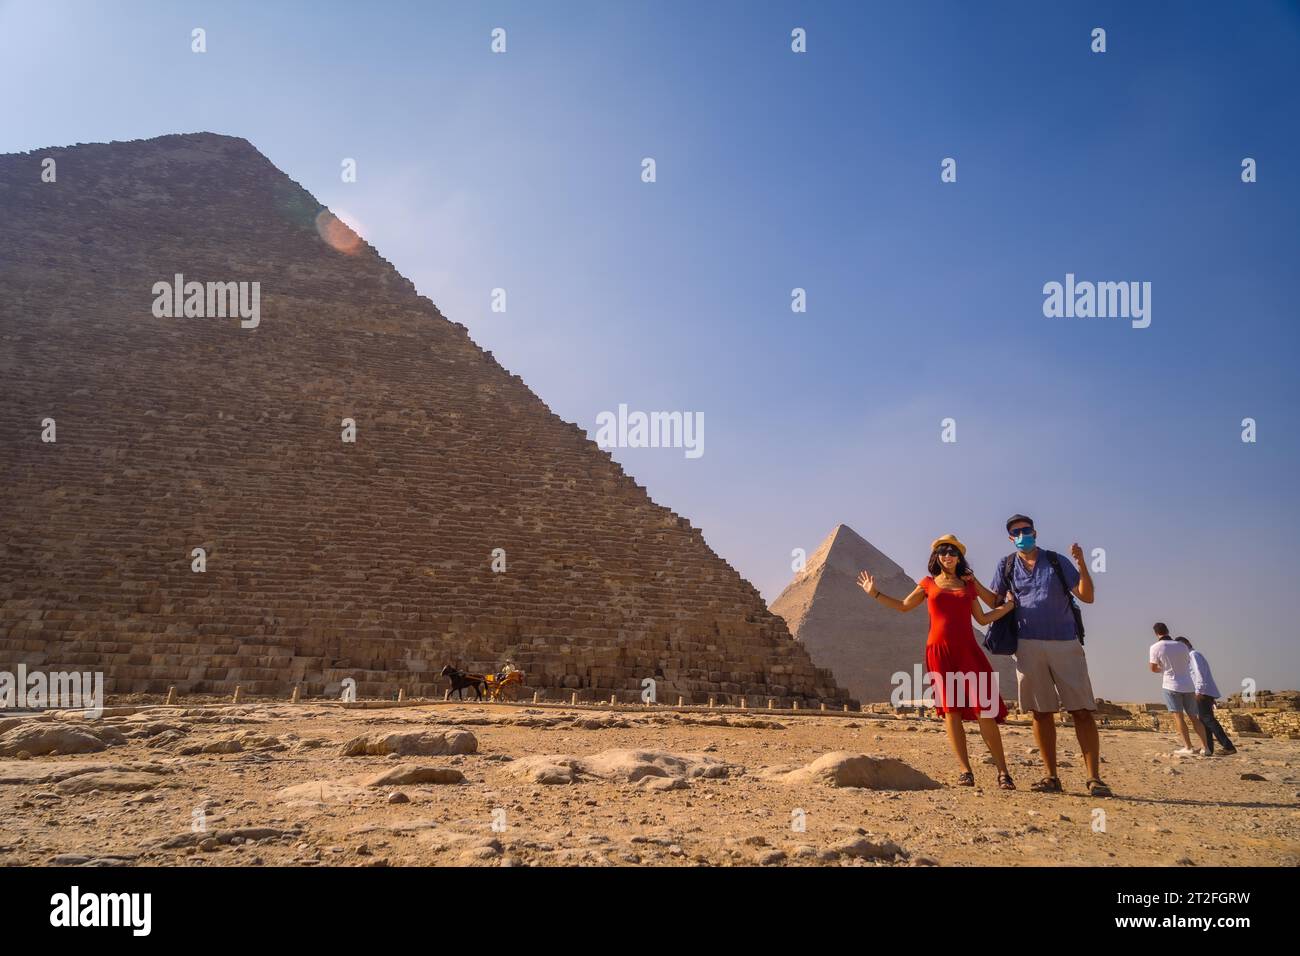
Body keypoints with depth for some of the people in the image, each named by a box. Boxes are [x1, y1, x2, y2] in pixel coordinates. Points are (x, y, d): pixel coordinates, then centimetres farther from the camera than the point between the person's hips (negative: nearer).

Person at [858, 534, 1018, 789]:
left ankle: (1003, 771, -2)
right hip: (940, 652, 0)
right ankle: (966, 772, 0)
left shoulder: (968, 586, 15)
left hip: (968, 651, 0)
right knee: (951, 710, -3)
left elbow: (983, 618, 18)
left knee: (985, 710, -8)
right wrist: (875, 593, 16)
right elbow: (903, 606, 21)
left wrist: (1011, 605, 9)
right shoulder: (928, 584, 13)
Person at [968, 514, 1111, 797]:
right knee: (1041, 712, 4)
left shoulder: (1057, 561, 5)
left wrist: (1081, 564, -13)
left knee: (1082, 711, -5)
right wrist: (973, 583, -5)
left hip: (1066, 644, -1)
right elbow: (995, 602, 10)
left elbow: (1086, 597, 0)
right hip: (1028, 645, 2)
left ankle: (1094, 778, -2)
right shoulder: (1006, 565, 10)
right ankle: (1051, 777, 11)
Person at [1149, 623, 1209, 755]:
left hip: (1172, 686, -4)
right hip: (1188, 686, 4)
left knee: (1179, 716, -1)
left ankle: (1188, 747, -8)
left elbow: (1153, 669, -2)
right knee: (1194, 718, 10)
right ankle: (1205, 748, 5)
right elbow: (1188, 664, 17)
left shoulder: (1155, 647, -5)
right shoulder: (1182, 646, 7)